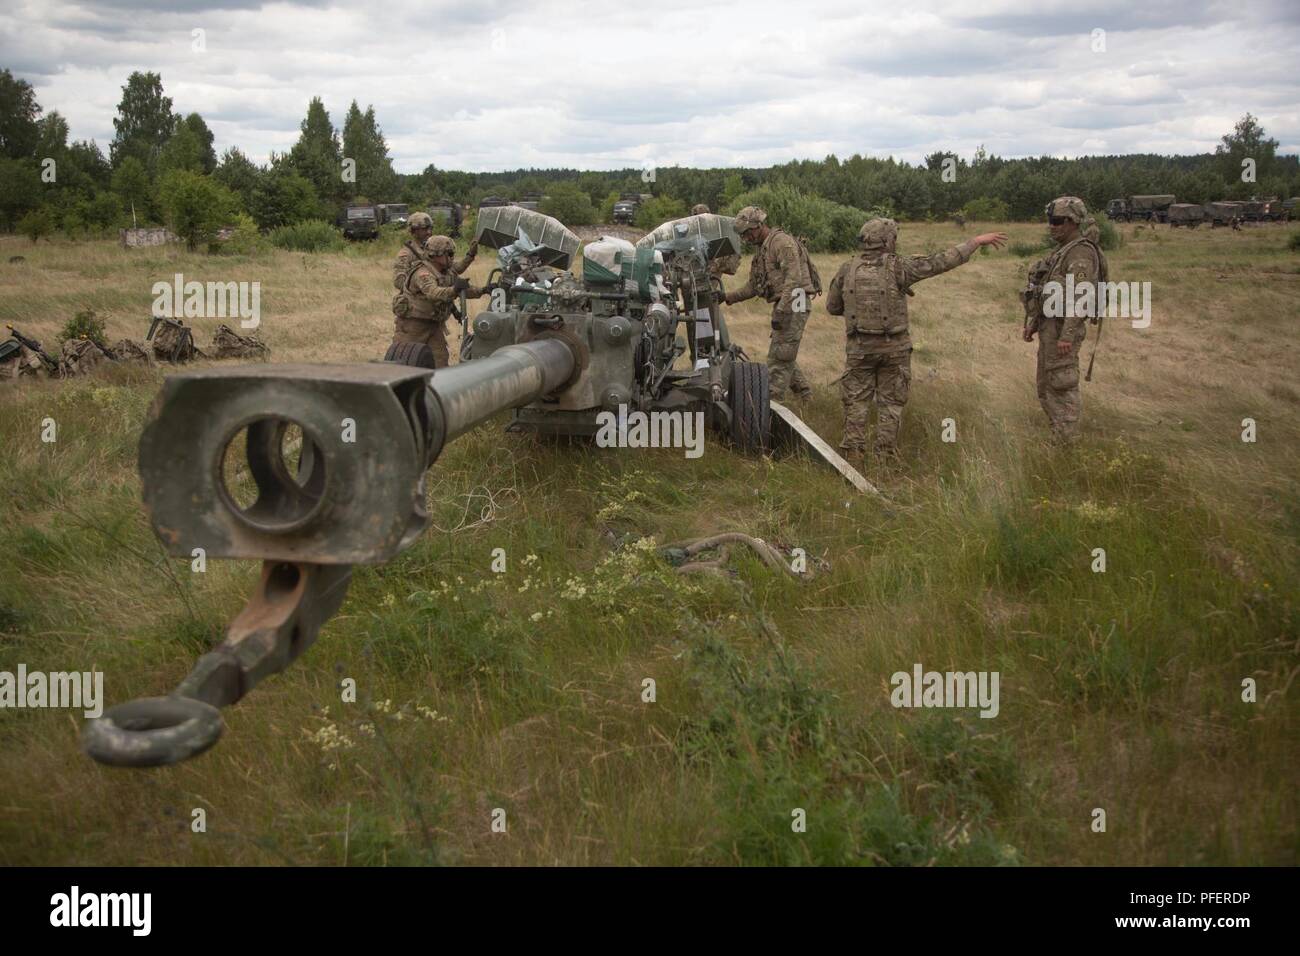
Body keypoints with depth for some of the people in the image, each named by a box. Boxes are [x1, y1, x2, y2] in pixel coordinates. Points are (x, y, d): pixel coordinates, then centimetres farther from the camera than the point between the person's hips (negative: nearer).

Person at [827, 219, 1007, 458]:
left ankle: (852, 454, 8)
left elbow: (832, 307, 8)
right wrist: (976, 241, -4)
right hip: (893, 347, -2)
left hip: (859, 348, 2)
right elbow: (940, 262, -10)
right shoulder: (898, 267, -10)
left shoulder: (847, 270, -2)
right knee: (891, 402, 10)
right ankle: (886, 454, 11)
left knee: (856, 401, 10)